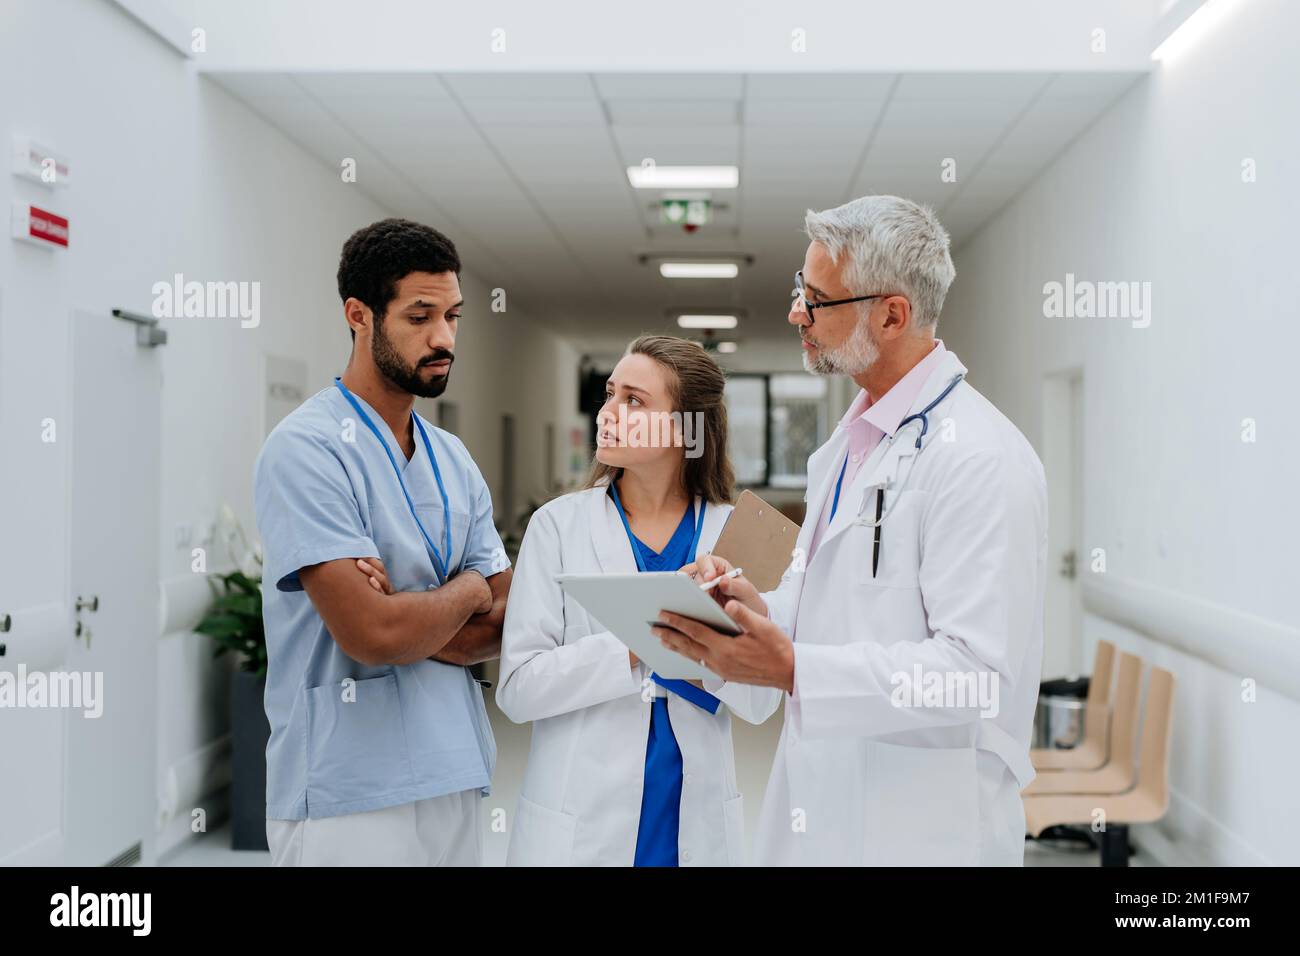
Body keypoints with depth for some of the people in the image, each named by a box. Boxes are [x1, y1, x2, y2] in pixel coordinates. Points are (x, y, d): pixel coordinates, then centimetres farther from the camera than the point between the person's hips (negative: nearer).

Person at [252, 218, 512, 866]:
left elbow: (510, 624, 5)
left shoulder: (453, 459, 10)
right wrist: (467, 591, -3)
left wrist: (414, 621, -14)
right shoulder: (306, 449, -13)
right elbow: (372, 634, -22)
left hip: (453, 782, 7)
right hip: (349, 799, -6)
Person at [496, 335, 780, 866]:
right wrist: (635, 649, -24)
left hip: (696, 822, 2)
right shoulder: (559, 524, -6)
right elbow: (518, 687, -13)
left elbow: (760, 702, -4)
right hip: (580, 823, -1)